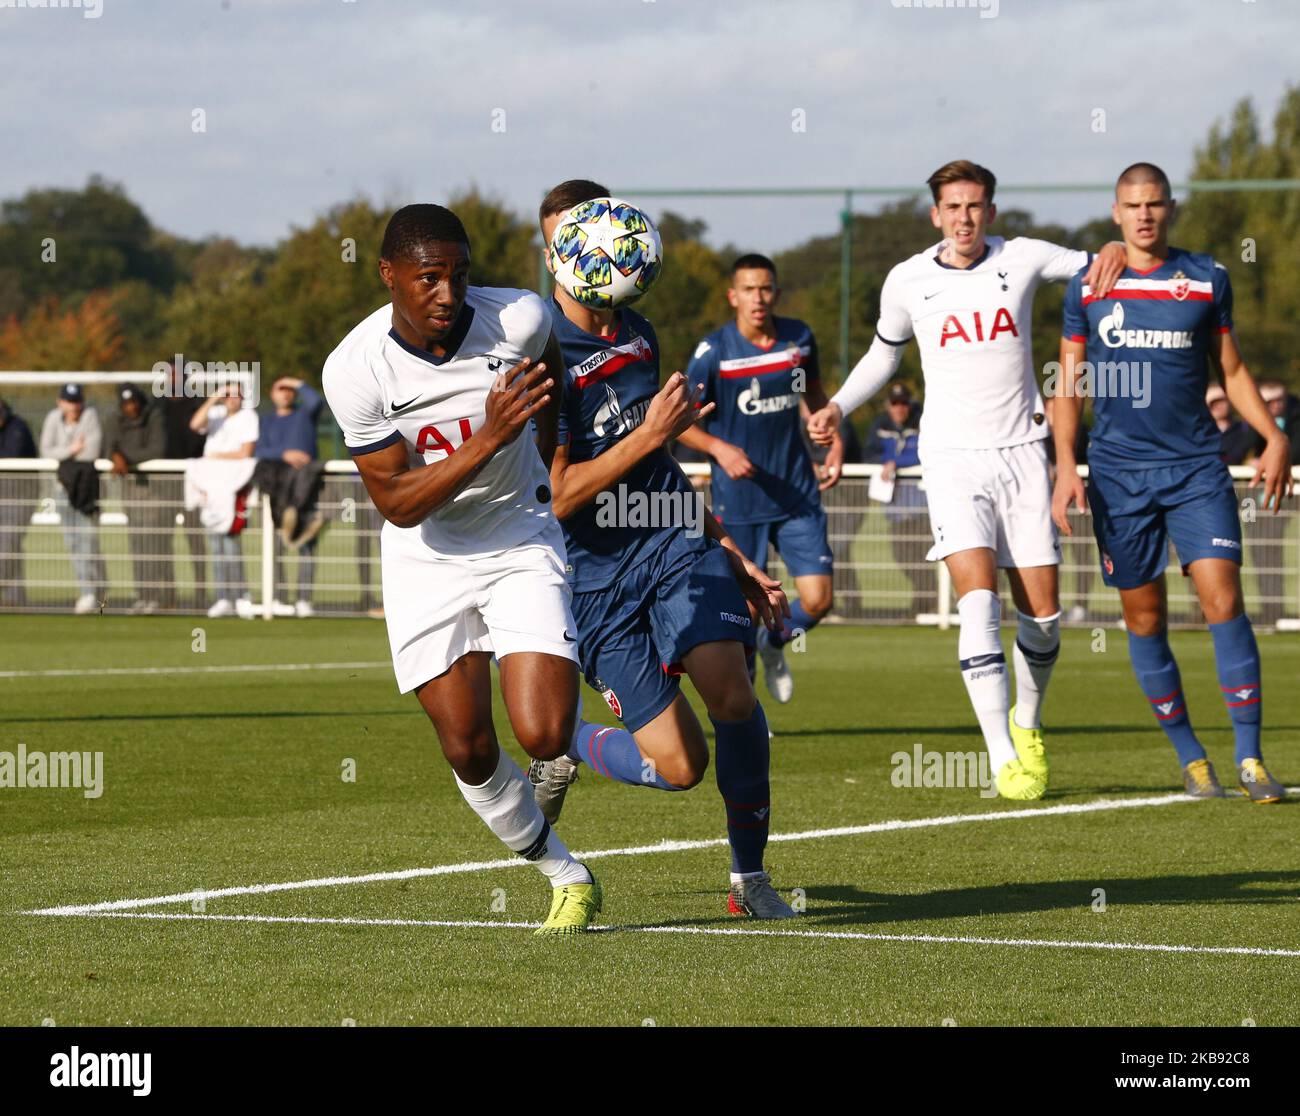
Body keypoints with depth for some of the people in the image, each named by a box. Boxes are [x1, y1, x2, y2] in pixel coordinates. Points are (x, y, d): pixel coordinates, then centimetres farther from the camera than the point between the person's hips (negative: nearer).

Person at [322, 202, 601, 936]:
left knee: (542, 735, -15)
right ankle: (566, 875, 20)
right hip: (428, 561, 0)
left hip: (521, 544, 0)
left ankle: (573, 741, 23)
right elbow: (398, 503, -19)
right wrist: (488, 440, -31)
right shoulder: (357, 370, -20)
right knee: (468, 750, -2)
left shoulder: (519, 320, -17)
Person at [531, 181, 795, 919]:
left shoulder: (639, 334, 10)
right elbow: (554, 499, -16)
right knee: (679, 764, -8)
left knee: (732, 692, -20)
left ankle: (750, 876, -1)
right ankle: (568, 748, 25)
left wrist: (733, 556, 24)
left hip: (676, 539, 5)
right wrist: (649, 436, -18)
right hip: (596, 568, -5)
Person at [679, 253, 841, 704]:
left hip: (797, 493, 3)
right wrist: (720, 448, -25)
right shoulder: (714, 351, -11)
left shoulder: (799, 338, 2)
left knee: (817, 600, -4)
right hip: (738, 497, -3)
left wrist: (835, 443, 9)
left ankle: (774, 644, 29)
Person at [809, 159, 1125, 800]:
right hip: (952, 459, -1)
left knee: (1042, 615, 3)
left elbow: (1101, 268, 12)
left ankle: (1026, 723, 32)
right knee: (980, 602, -19)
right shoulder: (907, 282, 2)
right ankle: (1003, 760, -22)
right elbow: (885, 352, 20)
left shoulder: (1023, 260, 0)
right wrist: (838, 406, 7)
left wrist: (1116, 255, -12)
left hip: (1021, 453, 2)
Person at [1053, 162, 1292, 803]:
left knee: (1222, 597, -13)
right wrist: (1065, 466, -3)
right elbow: (1069, 383, 8)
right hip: (1119, 473, 1)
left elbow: (1231, 370, 14)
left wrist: (1273, 438, 2)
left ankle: (1249, 759, -12)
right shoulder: (1087, 287, 6)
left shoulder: (1206, 279, 7)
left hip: (1197, 467, -1)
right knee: (1144, 618, 2)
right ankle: (1189, 757, 13)